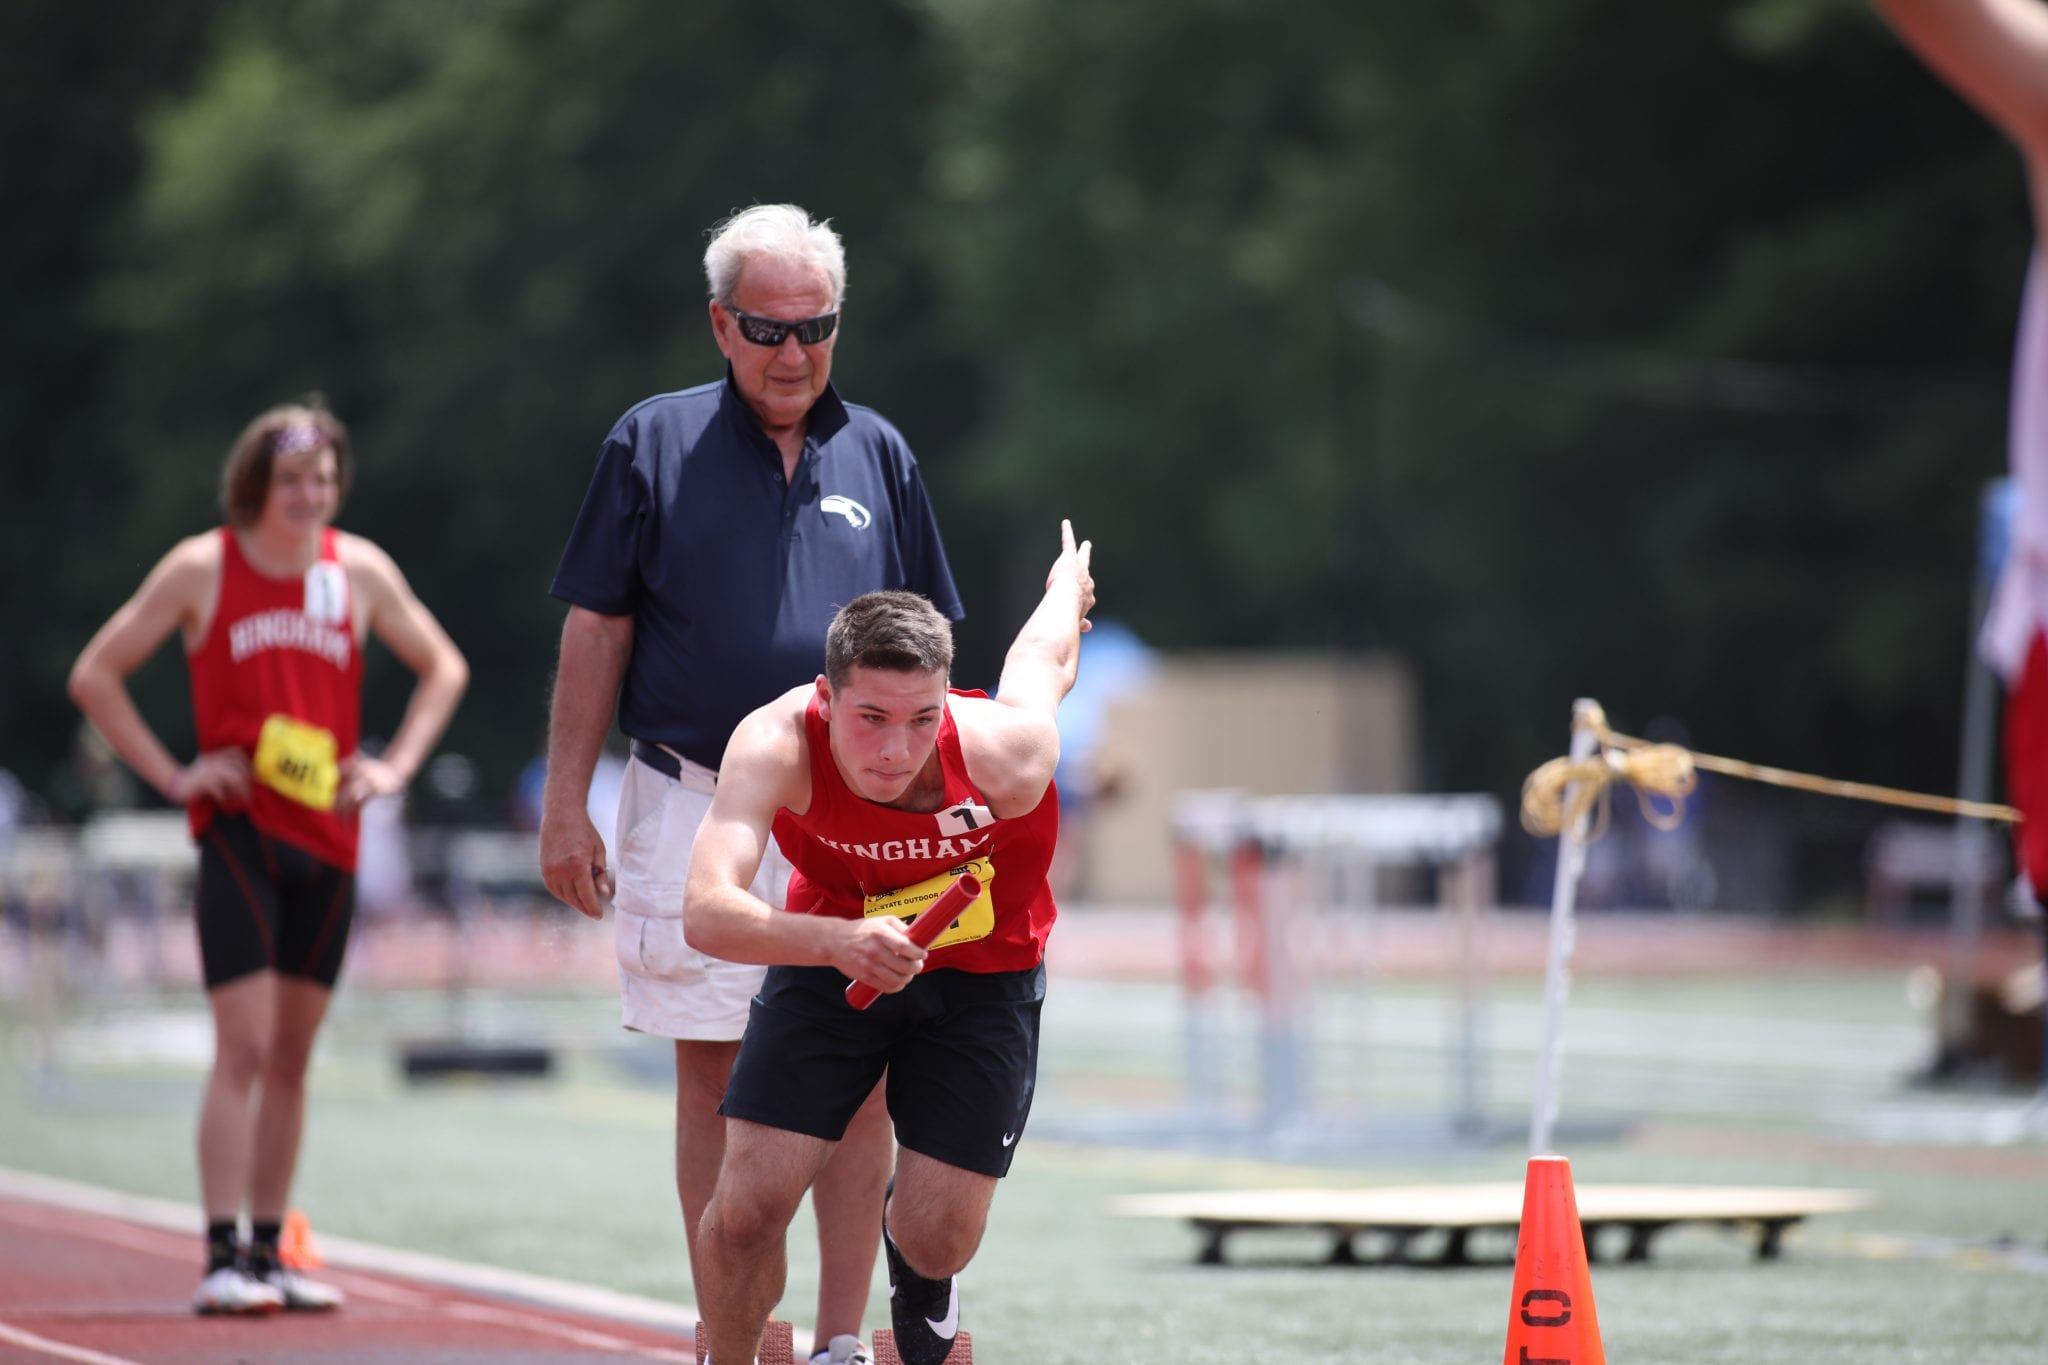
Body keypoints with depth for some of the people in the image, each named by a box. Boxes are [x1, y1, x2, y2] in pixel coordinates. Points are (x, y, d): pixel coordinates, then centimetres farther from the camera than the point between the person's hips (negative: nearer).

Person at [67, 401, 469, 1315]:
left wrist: (395, 766, 6)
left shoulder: (360, 570, 7)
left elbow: (443, 667, 20)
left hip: (327, 837, 4)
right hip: (238, 832, -4)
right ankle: (221, 1260, -13)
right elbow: (94, 675, 3)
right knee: (244, 1048, -13)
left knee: (291, 1056, 9)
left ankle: (267, 1255, 16)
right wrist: (171, 775, -5)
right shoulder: (201, 569, -2)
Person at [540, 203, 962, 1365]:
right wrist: (566, 807, -1)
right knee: (715, 1077, 2)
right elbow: (596, 631, 5)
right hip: (699, 809, -1)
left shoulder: (877, 455, 11)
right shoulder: (655, 443, 5)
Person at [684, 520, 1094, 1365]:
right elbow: (706, 913, -44)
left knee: (936, 1240, -6)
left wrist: (1071, 580, 15)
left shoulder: (1003, 757, -33)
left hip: (981, 977, 0)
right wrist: (839, 941, -62)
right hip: (828, 956, 0)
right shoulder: (776, 747, -34)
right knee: (748, 1204, -12)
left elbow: (1043, 659, -9)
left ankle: (915, 1250, 33)